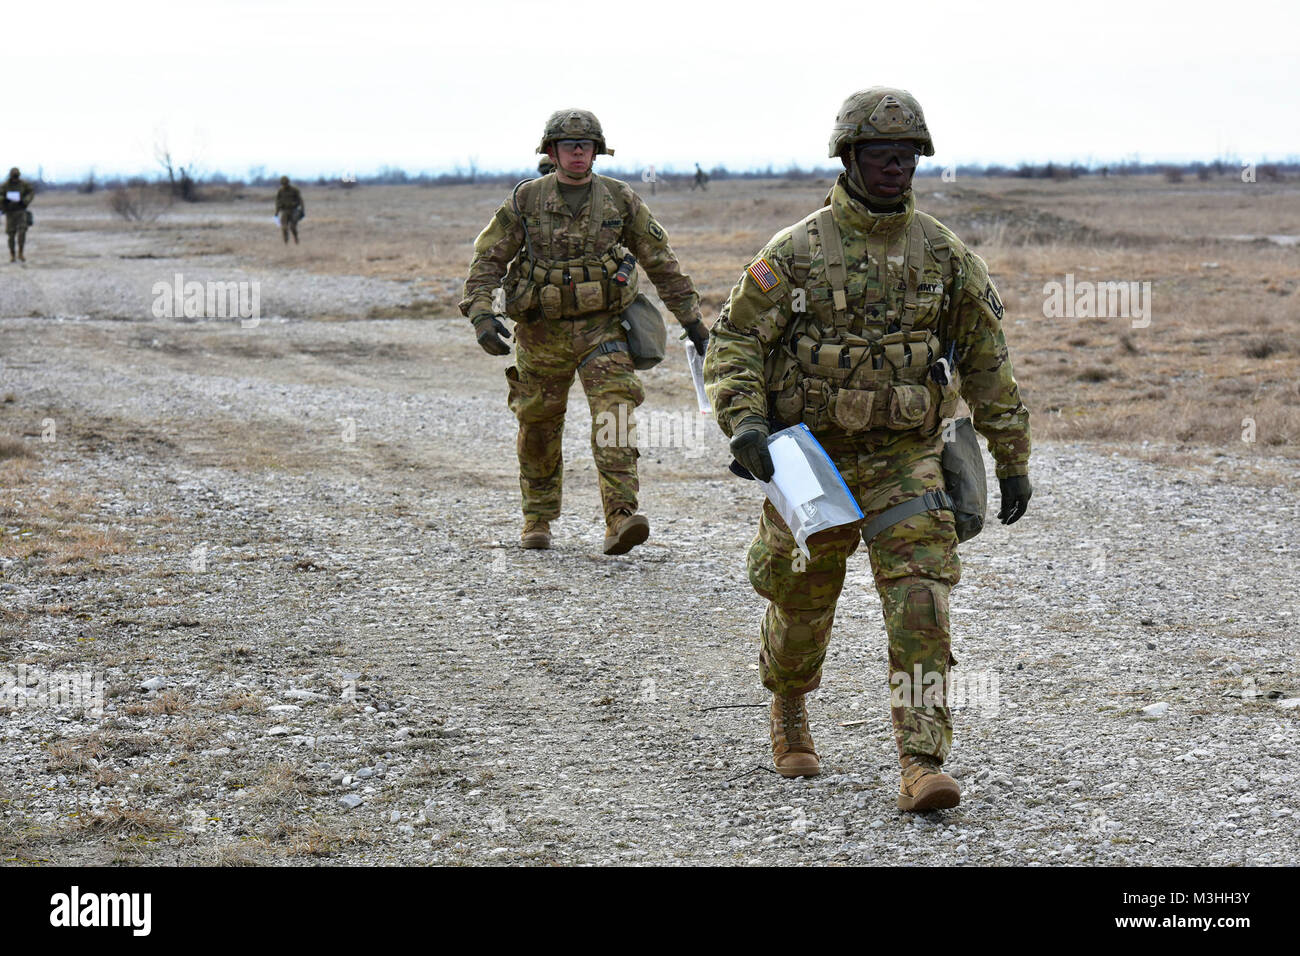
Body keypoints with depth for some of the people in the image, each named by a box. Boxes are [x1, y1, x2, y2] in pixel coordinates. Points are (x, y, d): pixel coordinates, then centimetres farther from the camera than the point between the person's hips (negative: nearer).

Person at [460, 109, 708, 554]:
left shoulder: (620, 199, 0)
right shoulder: (526, 200, -2)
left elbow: (661, 262, 8)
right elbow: (488, 258, 0)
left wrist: (692, 318, 7)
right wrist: (481, 314, -16)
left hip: (601, 326, -1)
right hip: (542, 330, 1)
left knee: (614, 409, -19)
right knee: (538, 426, 9)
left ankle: (620, 519, -26)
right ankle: (538, 518, 29)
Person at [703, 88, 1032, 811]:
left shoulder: (945, 255, 0)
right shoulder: (796, 252, -7)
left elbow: (987, 362, 7)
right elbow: (735, 343, -6)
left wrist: (1013, 459, 7)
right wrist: (745, 423, -23)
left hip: (904, 460, 1)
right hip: (810, 457, 0)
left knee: (920, 602, -16)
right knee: (801, 603, 15)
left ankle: (923, 766, -19)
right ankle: (789, 712, 45)